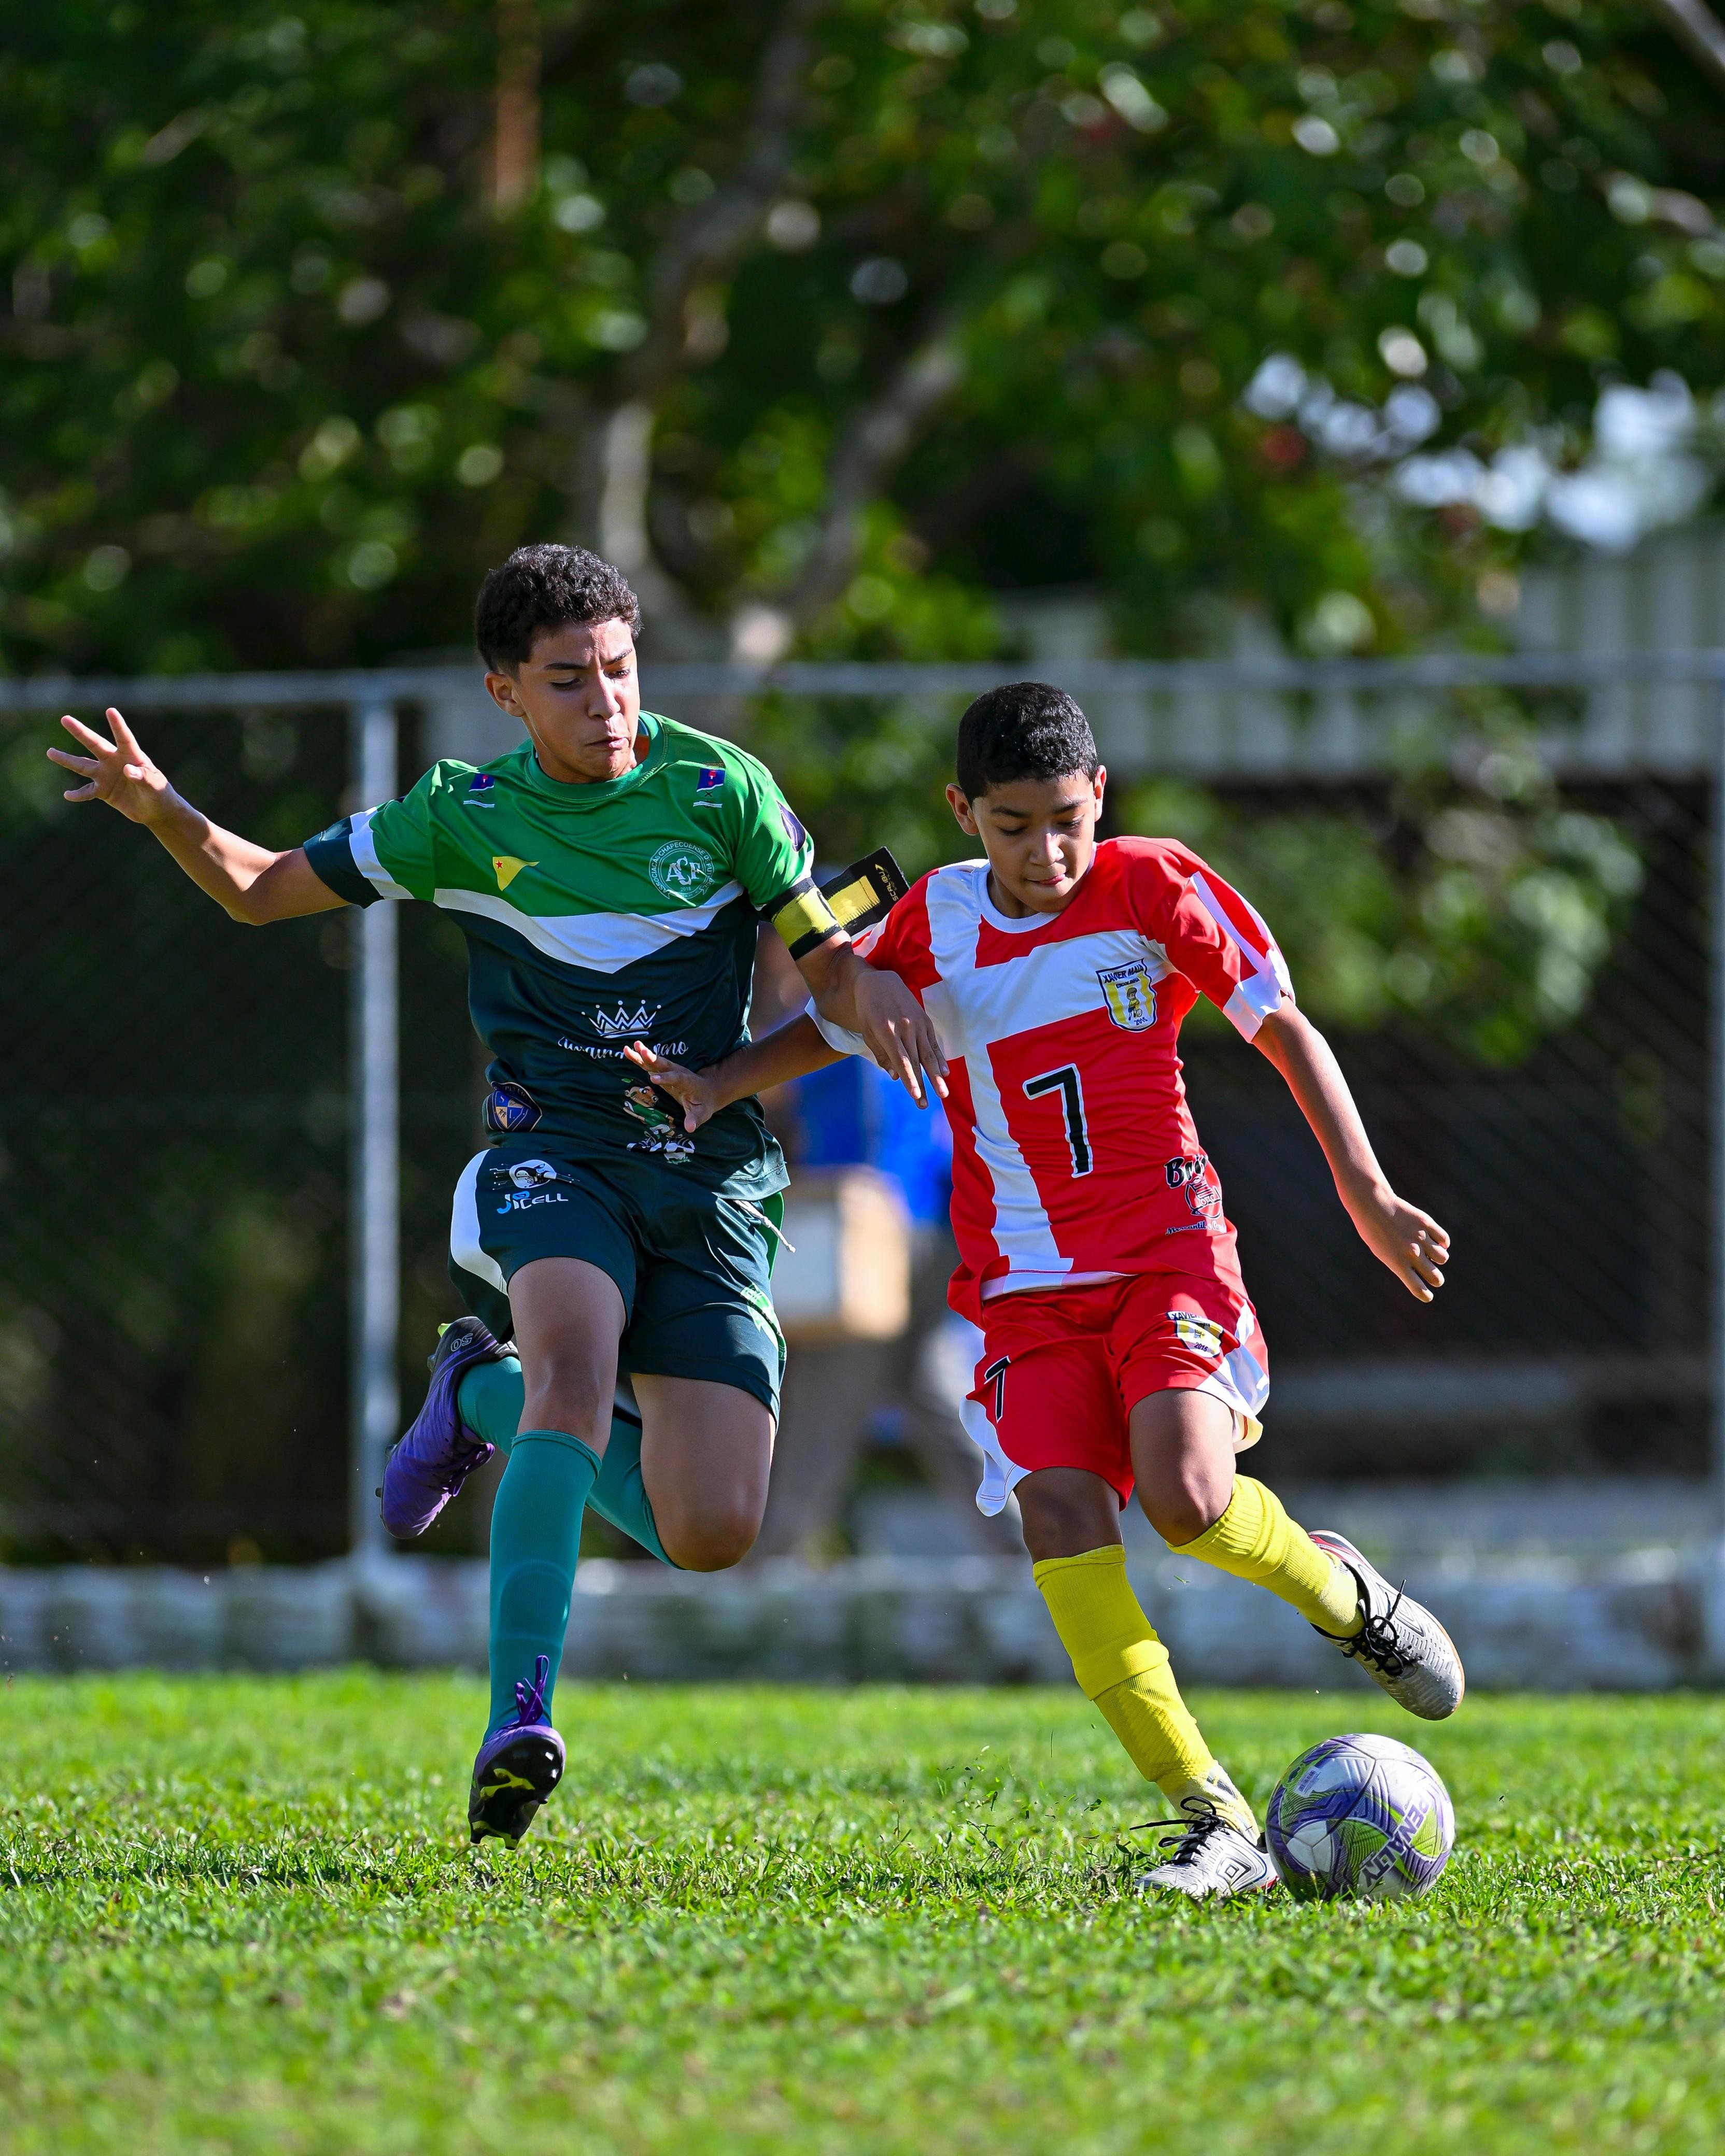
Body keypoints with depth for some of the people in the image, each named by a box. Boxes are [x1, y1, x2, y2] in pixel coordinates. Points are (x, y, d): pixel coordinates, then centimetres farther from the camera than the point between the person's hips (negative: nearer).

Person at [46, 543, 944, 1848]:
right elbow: (263, 889, 12)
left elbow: (826, 959, 5)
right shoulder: (464, 815, 3)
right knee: (576, 1349, -35)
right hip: (554, 1150, -1)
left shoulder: (720, 788, 0)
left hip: (711, 1177, 1)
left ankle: (489, 1392, 19)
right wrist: (163, 812, -8)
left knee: (710, 1534, -9)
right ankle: (521, 1716, -37)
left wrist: (877, 994, -19)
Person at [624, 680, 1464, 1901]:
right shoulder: (934, 926, 5)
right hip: (1025, 1284, 3)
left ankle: (1346, 1594, 9)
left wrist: (1368, 1194, -2)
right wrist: (717, 1086, 2)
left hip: (1165, 1245, -3)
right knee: (1060, 1514, -19)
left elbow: (1287, 1033, 3)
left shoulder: (1153, 889, -2)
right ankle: (1217, 1825, -18)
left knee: (1184, 1495, -26)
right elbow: (831, 1028, 20)